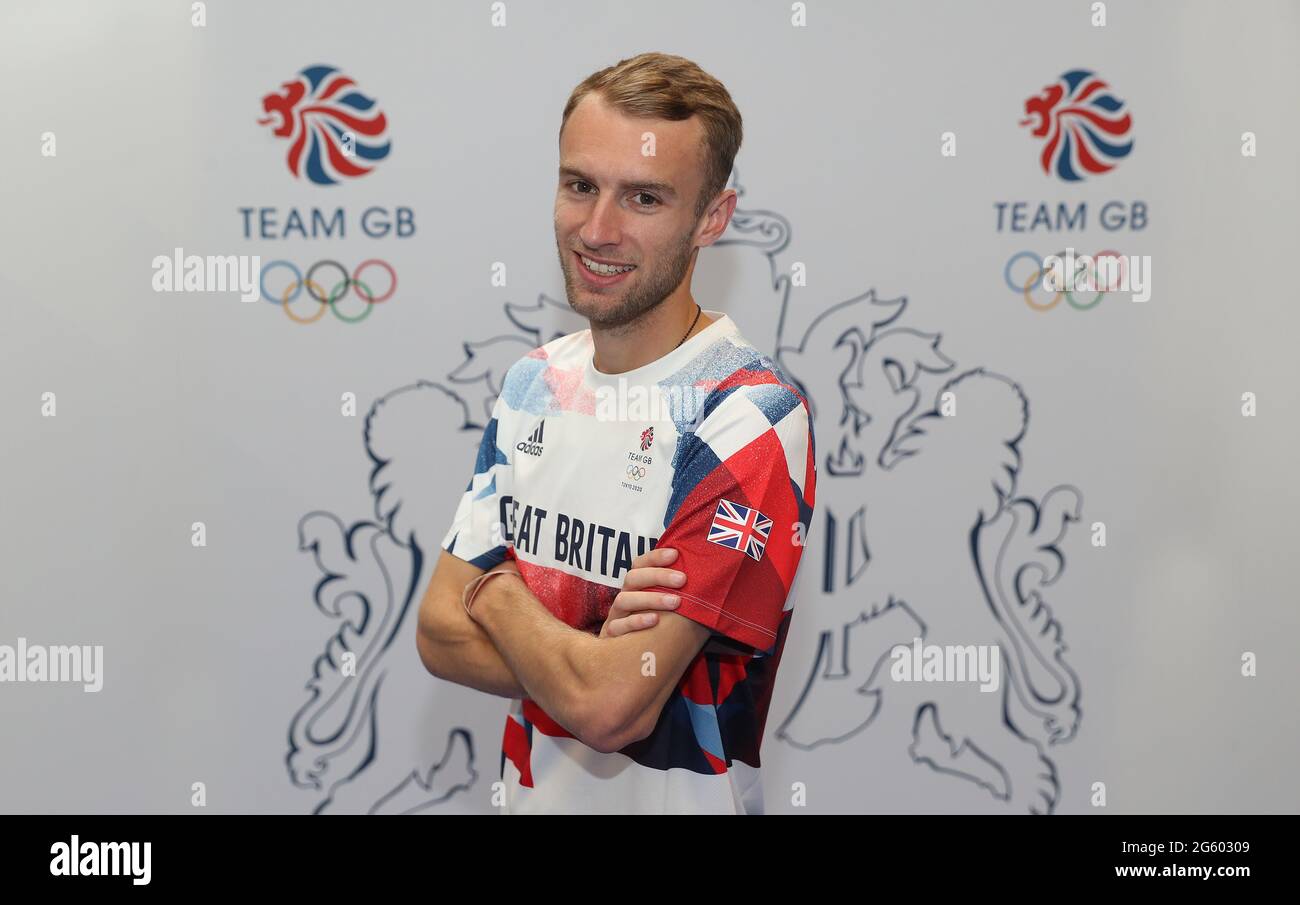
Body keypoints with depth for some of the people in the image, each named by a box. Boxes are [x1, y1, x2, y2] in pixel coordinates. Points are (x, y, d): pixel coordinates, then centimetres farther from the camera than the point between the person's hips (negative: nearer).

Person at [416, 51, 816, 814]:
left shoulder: (753, 417, -23)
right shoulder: (534, 383, -1)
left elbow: (610, 707, -27)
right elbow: (440, 633, -3)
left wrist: (495, 593, -10)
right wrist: (599, 655, -20)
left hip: (677, 796, -6)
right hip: (530, 789, 6)